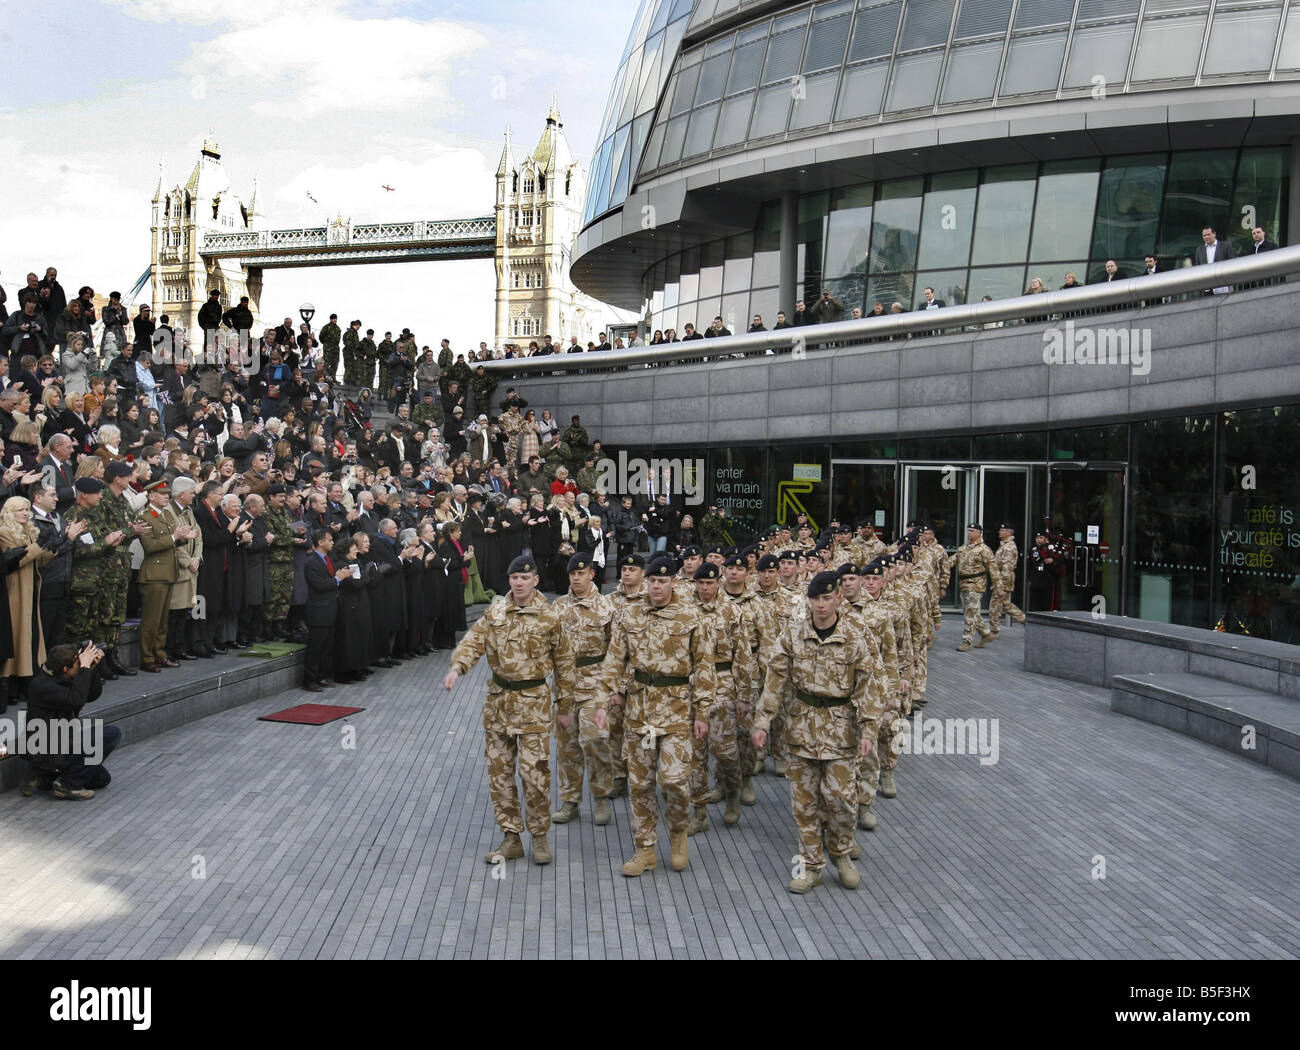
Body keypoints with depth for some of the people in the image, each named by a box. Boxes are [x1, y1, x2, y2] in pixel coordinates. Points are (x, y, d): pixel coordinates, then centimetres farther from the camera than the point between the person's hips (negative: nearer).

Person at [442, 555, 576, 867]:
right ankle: (511, 838, 21)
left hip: (534, 703, -4)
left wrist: (565, 700, 7)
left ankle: (539, 836, 15)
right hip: (498, 701, 4)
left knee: (534, 772, -4)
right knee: (499, 771, 8)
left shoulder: (550, 617, -4)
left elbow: (563, 660, 4)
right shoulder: (494, 613, 3)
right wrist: (456, 668, -25)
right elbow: (473, 642, -7)